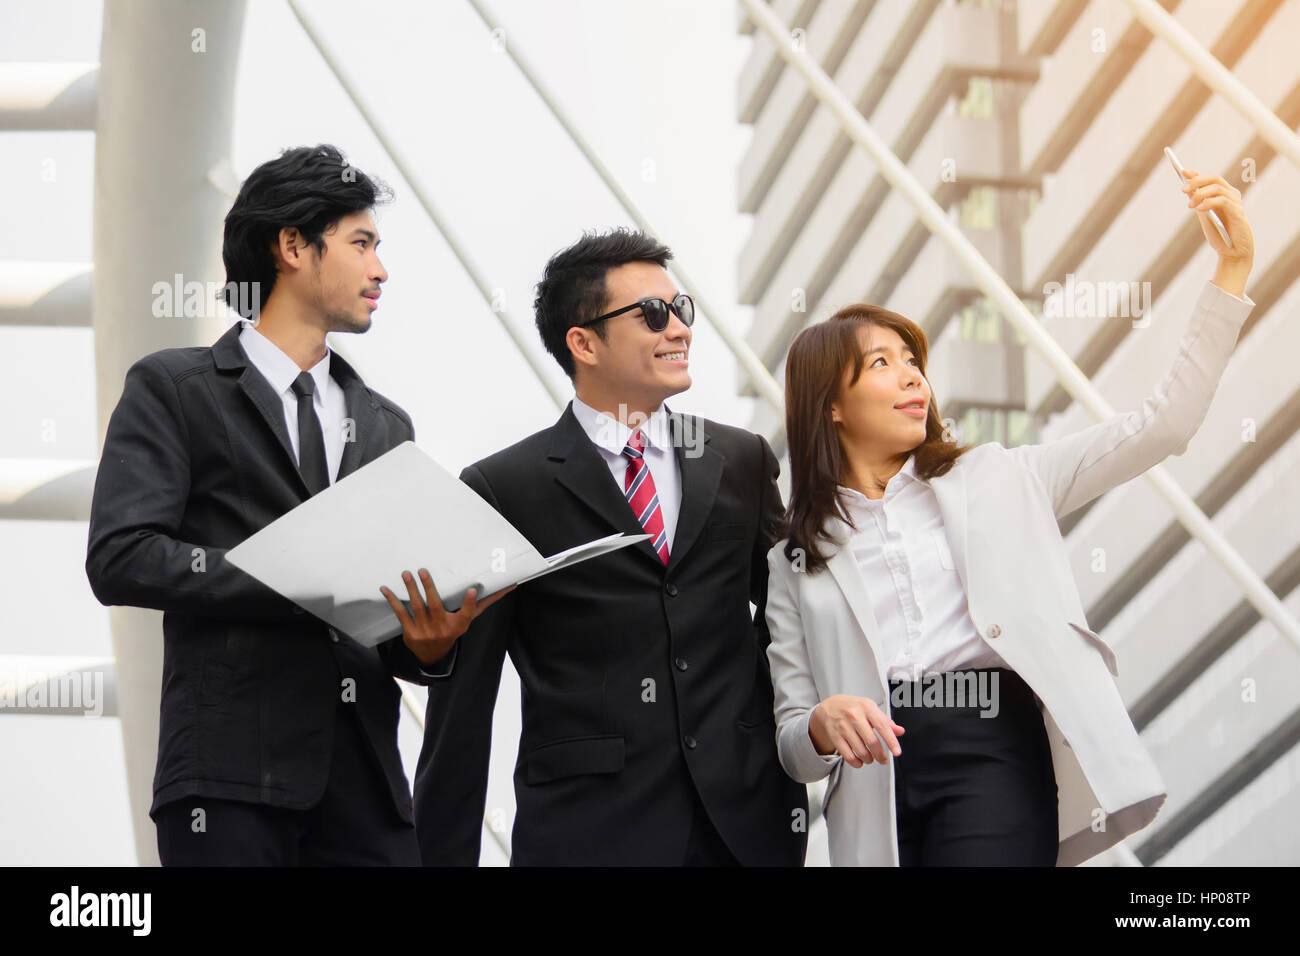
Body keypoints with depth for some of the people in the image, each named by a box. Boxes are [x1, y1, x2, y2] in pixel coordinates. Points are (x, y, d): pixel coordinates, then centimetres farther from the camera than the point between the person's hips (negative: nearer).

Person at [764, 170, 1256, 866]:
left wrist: (1233, 268, 4)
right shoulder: (797, 561, 14)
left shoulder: (996, 482, 15)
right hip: (878, 788, 1)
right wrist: (824, 724, -12)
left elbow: (1163, 425, 9)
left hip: (996, 755, -1)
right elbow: (791, 742, 13)